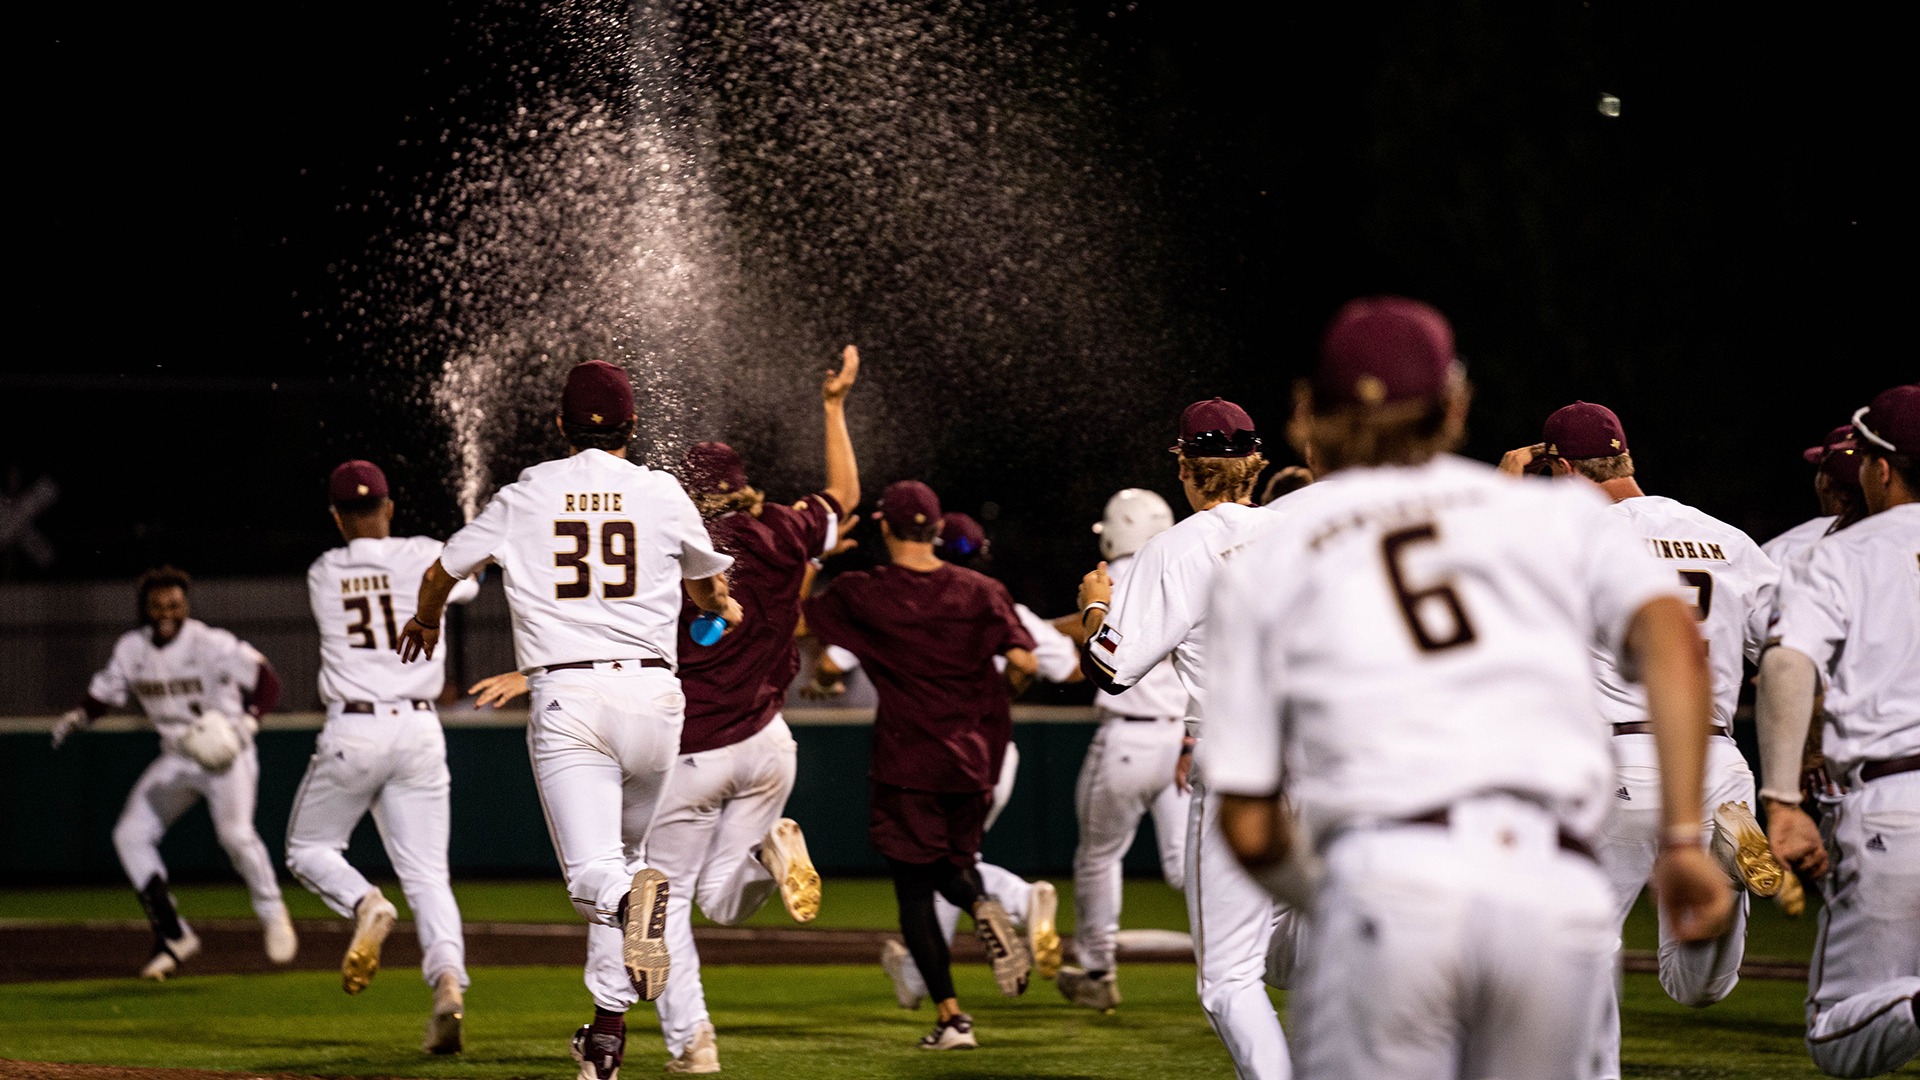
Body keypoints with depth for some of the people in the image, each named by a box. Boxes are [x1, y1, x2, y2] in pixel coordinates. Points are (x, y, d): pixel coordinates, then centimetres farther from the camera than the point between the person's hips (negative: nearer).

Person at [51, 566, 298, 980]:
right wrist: (77, 716, -11)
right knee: (130, 835, -4)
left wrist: (247, 723, -33)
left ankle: (273, 917, -4)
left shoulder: (211, 644, -16)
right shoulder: (131, 649, 0)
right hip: (176, 759, 6)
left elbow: (268, 681, -18)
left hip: (228, 755, -6)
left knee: (235, 833, -26)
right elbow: (104, 693, 10)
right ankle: (173, 936, 2)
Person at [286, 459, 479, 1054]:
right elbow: (468, 584, 23)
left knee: (308, 849, 18)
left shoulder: (322, 575, 2)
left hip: (351, 733, -1)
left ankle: (363, 903, -13)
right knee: (426, 874, 4)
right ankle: (448, 976, -22)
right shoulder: (428, 558, 2)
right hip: (419, 733, 1)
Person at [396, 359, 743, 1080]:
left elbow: (440, 573, 20)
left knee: (594, 872, -10)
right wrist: (726, 612, 54)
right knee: (625, 851, 20)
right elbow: (709, 590, 28)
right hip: (652, 695, 2)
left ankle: (633, 892, -46)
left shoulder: (526, 498, 6)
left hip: (566, 699, -2)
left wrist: (426, 620, 44)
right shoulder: (663, 494, 8)